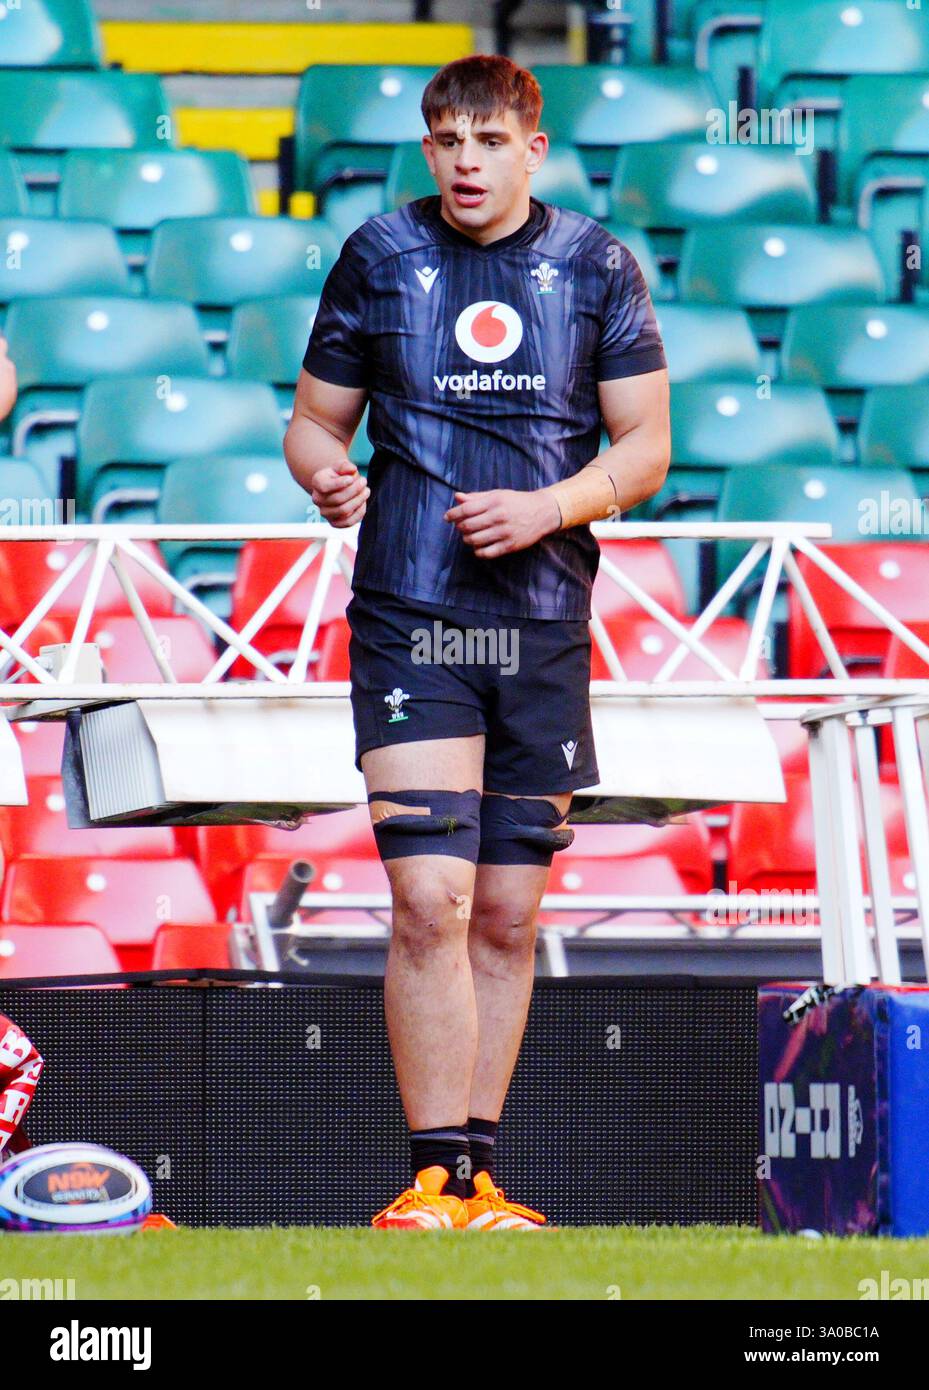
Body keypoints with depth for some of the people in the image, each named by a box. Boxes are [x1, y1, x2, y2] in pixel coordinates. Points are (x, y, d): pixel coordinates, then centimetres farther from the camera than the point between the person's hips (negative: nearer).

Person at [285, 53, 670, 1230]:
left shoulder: (595, 267, 6)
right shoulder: (378, 259, 5)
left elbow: (644, 448, 7)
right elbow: (314, 420, 11)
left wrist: (545, 510, -10)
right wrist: (327, 475, -12)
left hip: (544, 625, 2)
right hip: (407, 618, -2)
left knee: (508, 915, 6)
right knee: (429, 898, -14)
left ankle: (476, 1174, 14)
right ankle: (433, 1174, -10)